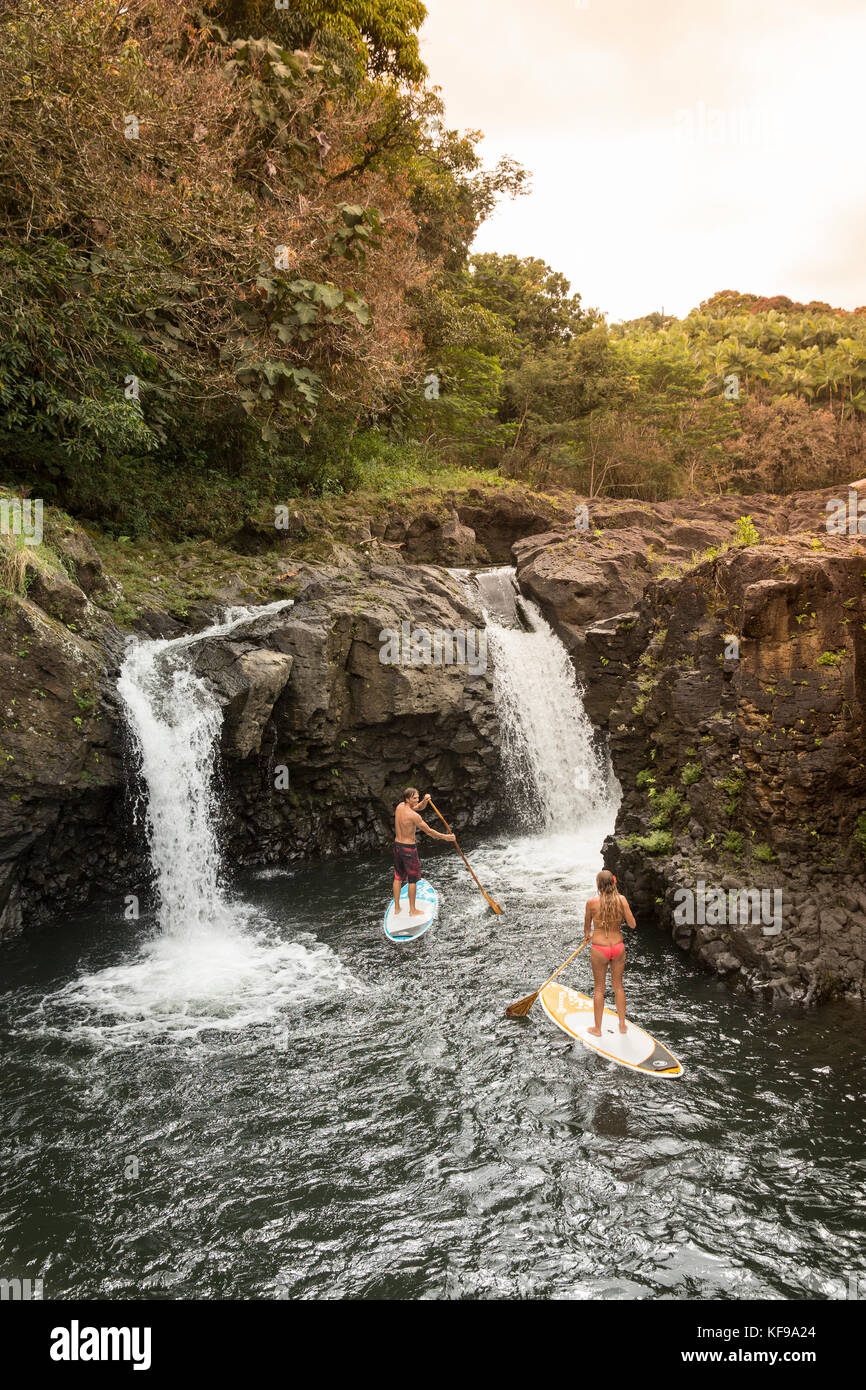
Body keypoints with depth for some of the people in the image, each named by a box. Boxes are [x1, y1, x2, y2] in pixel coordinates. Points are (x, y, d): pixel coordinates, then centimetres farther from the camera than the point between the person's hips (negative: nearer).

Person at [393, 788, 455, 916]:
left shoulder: (400, 806, 1)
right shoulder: (413, 816, -22)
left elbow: (419, 807, 15)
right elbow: (429, 831, -16)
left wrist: (425, 800, -7)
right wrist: (445, 837, -6)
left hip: (397, 846, 8)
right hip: (409, 849, -8)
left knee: (398, 878, 15)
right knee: (412, 880, 5)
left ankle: (396, 908, 23)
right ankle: (412, 910, 14)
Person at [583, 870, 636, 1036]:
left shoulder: (592, 902, -14)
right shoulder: (621, 900, -10)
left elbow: (587, 926, 3)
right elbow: (633, 924, -6)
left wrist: (586, 936, 25)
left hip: (599, 949, -3)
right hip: (618, 947, 3)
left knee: (598, 989, 12)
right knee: (618, 986, 20)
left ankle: (597, 1029, 22)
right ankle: (622, 1025, 30)